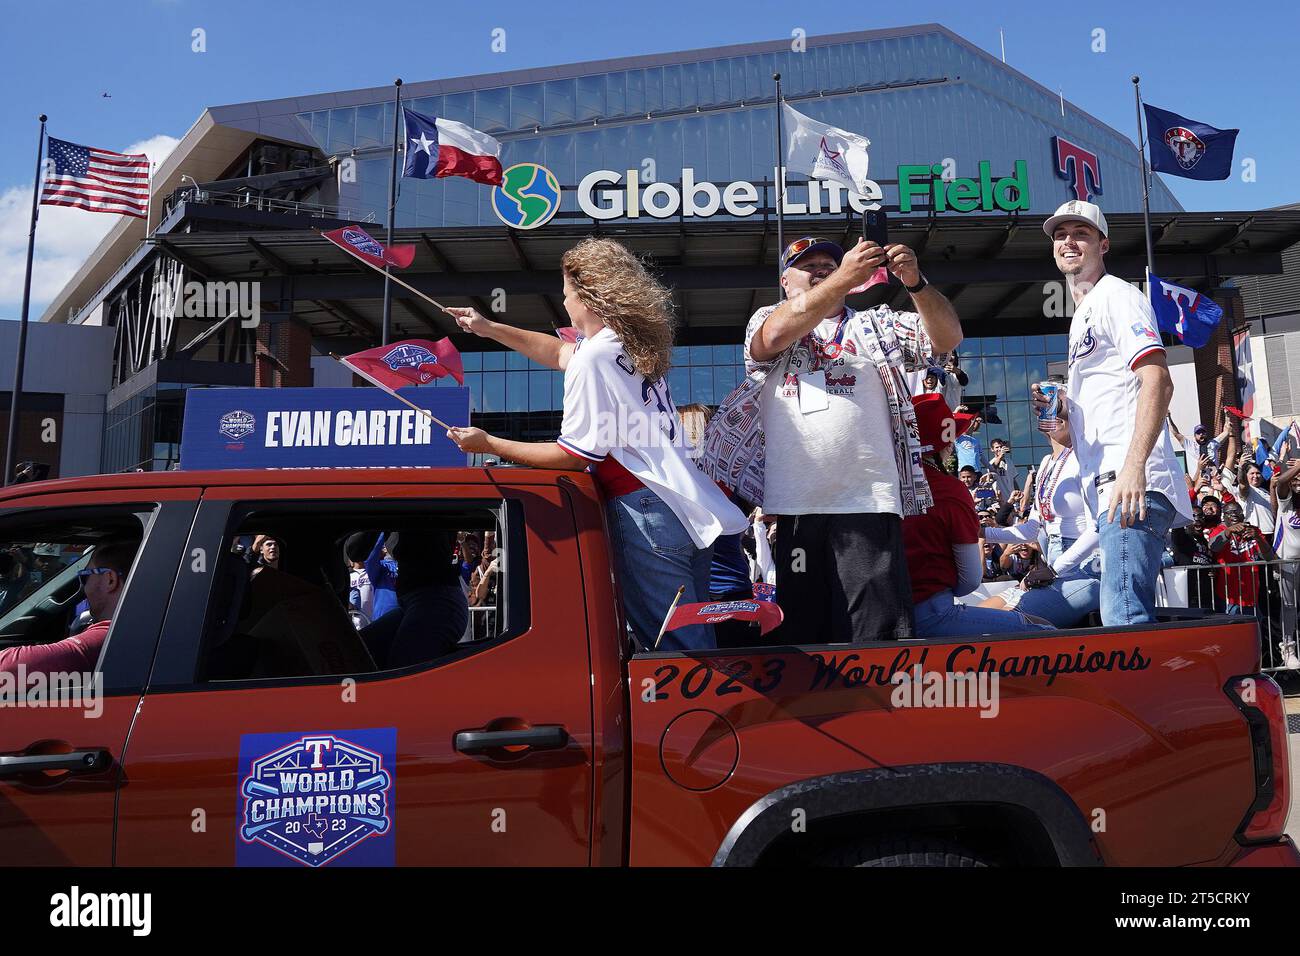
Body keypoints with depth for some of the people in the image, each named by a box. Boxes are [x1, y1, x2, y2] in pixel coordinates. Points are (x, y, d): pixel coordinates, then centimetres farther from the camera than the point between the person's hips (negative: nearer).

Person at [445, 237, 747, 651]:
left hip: (645, 509, -10)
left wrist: (489, 444, -1)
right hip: (689, 511, 10)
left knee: (674, 648, -4)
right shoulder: (629, 341, 16)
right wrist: (489, 329, 36)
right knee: (696, 644, 14)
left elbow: (574, 454, -9)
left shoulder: (594, 356, -11)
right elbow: (560, 353, 33)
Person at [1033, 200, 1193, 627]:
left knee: (1123, 618, -20)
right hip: (1108, 488, 10)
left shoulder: (1116, 295, 0)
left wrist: (1134, 466, -26)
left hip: (1133, 483, -10)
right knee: (1133, 616, 11)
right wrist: (1060, 409, 12)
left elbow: (1157, 381, -15)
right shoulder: (1082, 317, 28)